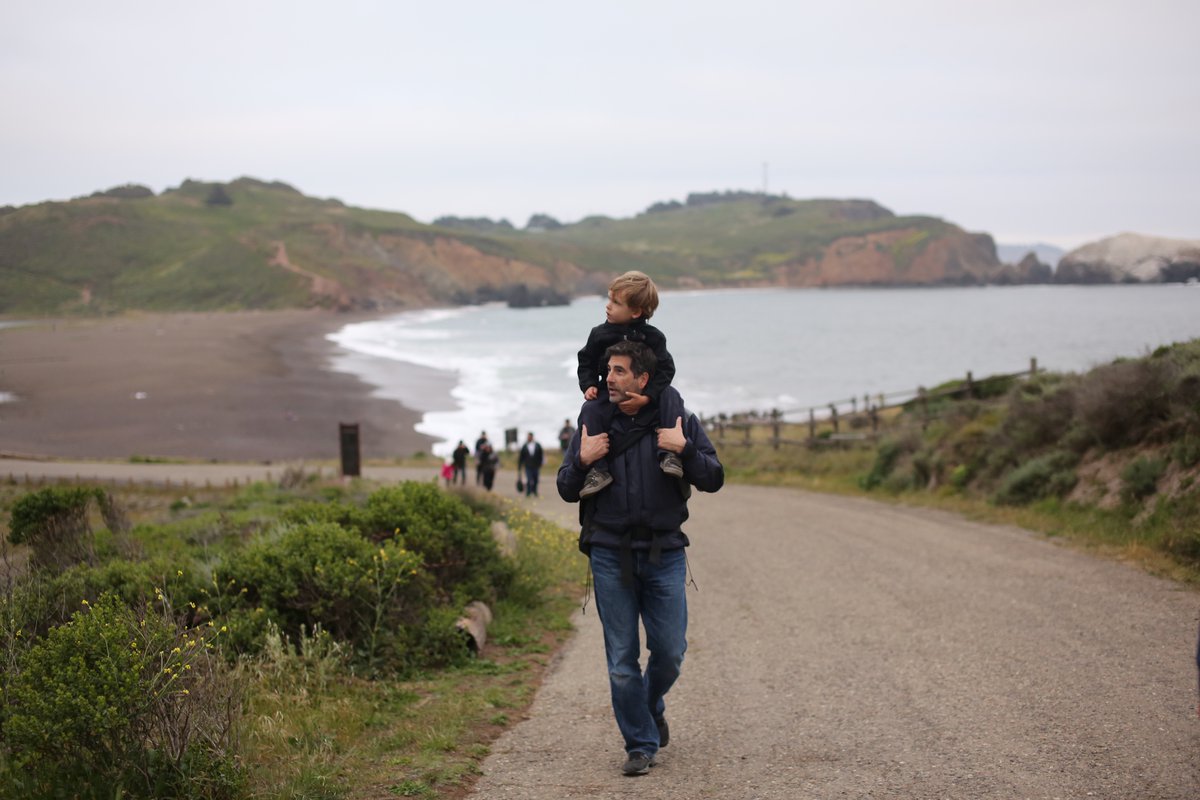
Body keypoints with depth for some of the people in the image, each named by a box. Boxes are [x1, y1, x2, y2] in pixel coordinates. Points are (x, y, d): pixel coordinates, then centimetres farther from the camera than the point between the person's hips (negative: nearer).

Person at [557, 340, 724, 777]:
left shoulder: (679, 422, 3)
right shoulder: (594, 425, 5)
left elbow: (713, 479, 1)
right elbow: (567, 491, 9)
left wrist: (685, 450, -15)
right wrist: (582, 461, -10)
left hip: (664, 555, 0)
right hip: (610, 556, 0)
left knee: (670, 651, 2)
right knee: (622, 659, 0)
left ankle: (652, 708, 33)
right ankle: (640, 744, 12)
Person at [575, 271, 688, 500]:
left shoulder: (652, 336, -8)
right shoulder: (599, 335, -1)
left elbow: (665, 369, -13)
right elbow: (587, 363, 10)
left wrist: (646, 397, -27)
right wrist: (589, 386, -11)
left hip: (646, 394, -1)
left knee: (670, 396, -29)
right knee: (589, 410, -28)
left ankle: (669, 455, -34)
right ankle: (598, 469, -29)